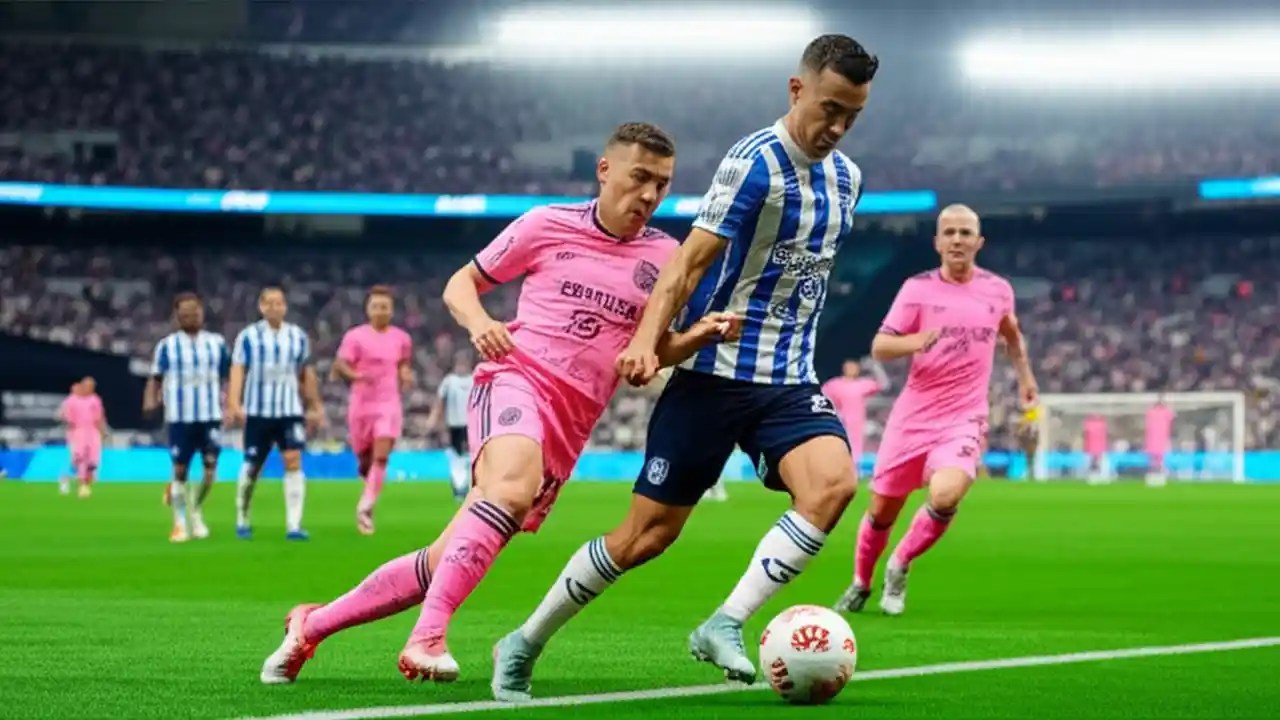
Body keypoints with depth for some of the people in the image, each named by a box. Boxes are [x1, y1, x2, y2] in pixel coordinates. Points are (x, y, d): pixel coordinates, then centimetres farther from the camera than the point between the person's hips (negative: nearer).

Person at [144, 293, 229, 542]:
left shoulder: (216, 343, 8)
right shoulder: (167, 345, 3)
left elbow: (227, 376, 15)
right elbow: (155, 377, 3)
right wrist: (150, 400, -14)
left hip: (211, 414, 1)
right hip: (179, 416, -1)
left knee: (211, 465, -7)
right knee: (180, 469, 0)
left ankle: (196, 512, 16)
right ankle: (180, 523, 10)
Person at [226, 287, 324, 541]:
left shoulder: (298, 337, 8)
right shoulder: (248, 336, 0)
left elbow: (307, 374, 17)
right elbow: (237, 371, -6)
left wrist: (315, 407, 19)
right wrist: (234, 405, -18)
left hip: (290, 411, 1)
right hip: (257, 412, -1)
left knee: (294, 461, -13)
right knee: (252, 467, 4)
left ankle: (293, 526, -15)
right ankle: (242, 521, 25)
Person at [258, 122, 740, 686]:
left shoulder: (662, 257, 9)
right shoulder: (548, 226, 2)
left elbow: (655, 349, 18)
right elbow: (460, 283, 11)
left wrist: (700, 336, -3)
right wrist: (480, 323, -11)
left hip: (569, 424, 4)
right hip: (516, 378, -4)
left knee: (444, 562, 2)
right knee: (514, 485, -39)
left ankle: (312, 625, 18)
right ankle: (427, 637, -41)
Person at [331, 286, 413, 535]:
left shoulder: (401, 339, 6)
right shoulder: (355, 336, -5)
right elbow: (340, 366, -11)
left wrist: (406, 376, 1)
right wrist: (356, 375, -31)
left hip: (389, 404, 1)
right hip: (361, 404, -1)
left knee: (381, 456, -15)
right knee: (364, 459, 8)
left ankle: (365, 509, -14)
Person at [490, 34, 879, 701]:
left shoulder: (846, 178, 9)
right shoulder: (755, 163, -14)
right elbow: (689, 261, -20)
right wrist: (646, 341, -31)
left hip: (789, 381, 6)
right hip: (715, 374, -6)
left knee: (834, 482, -25)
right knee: (647, 533, -2)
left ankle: (724, 626, -21)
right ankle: (523, 646, 16)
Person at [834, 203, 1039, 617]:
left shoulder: (998, 290, 4)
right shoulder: (918, 288, -4)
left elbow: (1011, 333, 27)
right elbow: (879, 347, -12)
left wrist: (1025, 377, 27)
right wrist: (914, 342, -30)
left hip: (964, 419, 0)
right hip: (913, 416, 0)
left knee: (945, 496, -26)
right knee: (882, 510, 5)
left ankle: (899, 567, 0)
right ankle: (860, 584, 32)